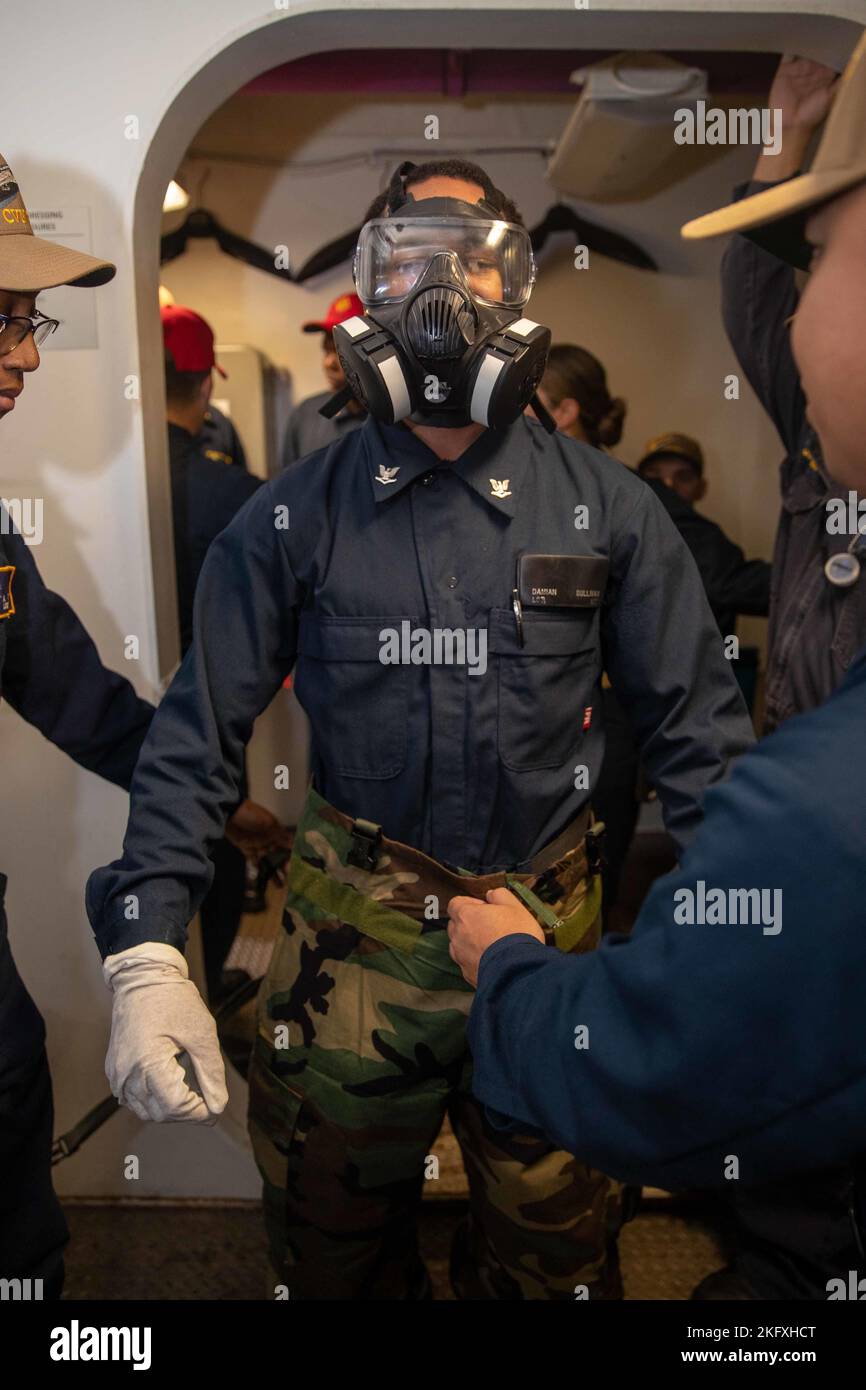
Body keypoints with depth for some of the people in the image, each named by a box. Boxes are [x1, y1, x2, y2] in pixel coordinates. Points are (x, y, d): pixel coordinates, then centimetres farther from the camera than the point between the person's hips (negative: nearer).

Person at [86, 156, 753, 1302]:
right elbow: (199, 738, -5)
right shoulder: (293, 517, -4)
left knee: (555, 1253, 22)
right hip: (352, 944, 0)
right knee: (337, 1248, 22)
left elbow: (696, 727, -2)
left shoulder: (607, 509, -4)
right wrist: (146, 956, -13)